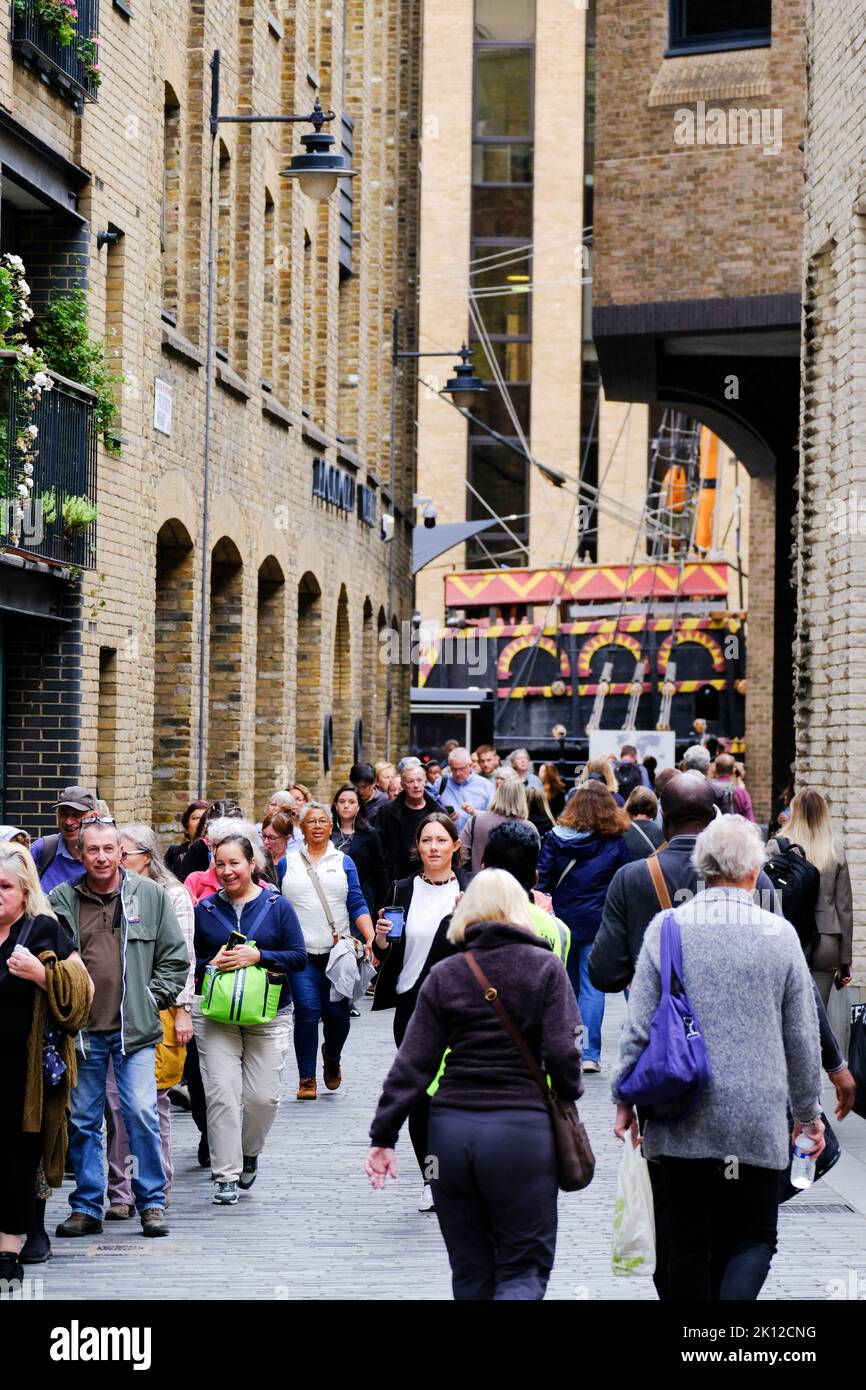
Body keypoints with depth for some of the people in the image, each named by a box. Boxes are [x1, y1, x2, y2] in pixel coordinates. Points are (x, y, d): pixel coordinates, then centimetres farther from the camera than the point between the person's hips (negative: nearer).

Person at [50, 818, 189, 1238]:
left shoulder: (150, 895, 2)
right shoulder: (62, 900, 3)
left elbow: (175, 956, 7)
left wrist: (153, 998, -1)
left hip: (135, 1029, -2)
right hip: (81, 1030, 2)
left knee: (142, 1115, -6)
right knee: (82, 1121, 7)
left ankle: (152, 1201, 7)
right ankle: (86, 1207, 17)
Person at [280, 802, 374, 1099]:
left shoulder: (343, 862, 12)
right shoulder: (287, 863, 10)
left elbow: (357, 905, 7)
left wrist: (371, 939, -7)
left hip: (338, 952, 1)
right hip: (301, 953, -1)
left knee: (338, 1013, -2)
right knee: (307, 1012, -10)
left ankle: (331, 1058, 28)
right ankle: (306, 1078, 0)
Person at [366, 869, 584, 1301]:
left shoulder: (444, 975, 7)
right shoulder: (545, 968, 1)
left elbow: (412, 1063, 2)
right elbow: (562, 1053, -8)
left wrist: (383, 1136, 4)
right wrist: (568, 1094, 12)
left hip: (451, 1130, 3)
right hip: (522, 1129, -3)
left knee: (471, 1271, 15)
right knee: (525, 1269, 3)